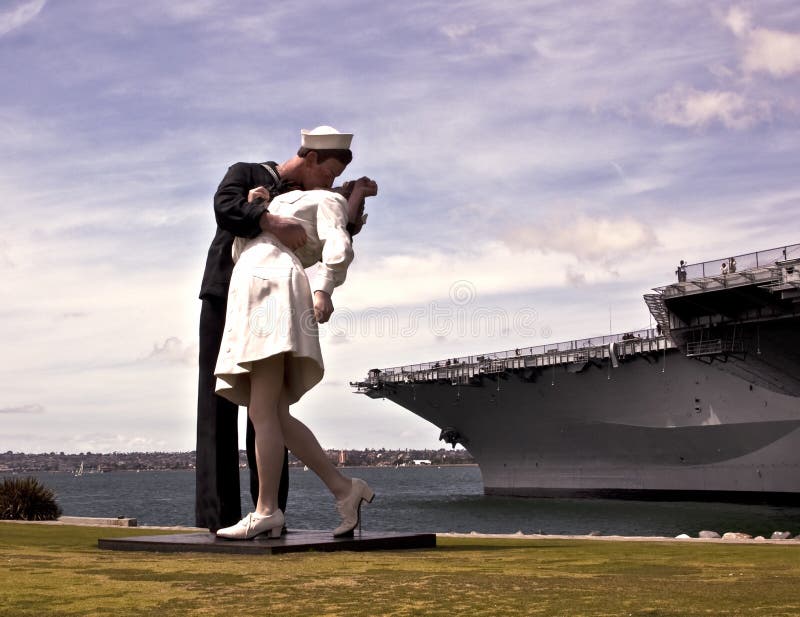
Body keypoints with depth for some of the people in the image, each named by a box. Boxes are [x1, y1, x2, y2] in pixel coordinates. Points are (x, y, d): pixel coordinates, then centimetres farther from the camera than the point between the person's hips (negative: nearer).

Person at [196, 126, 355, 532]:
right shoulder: (244, 173, 1)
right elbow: (225, 206, -20)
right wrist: (272, 221, -37)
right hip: (224, 301, -5)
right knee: (219, 408, -7)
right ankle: (220, 513, -8)